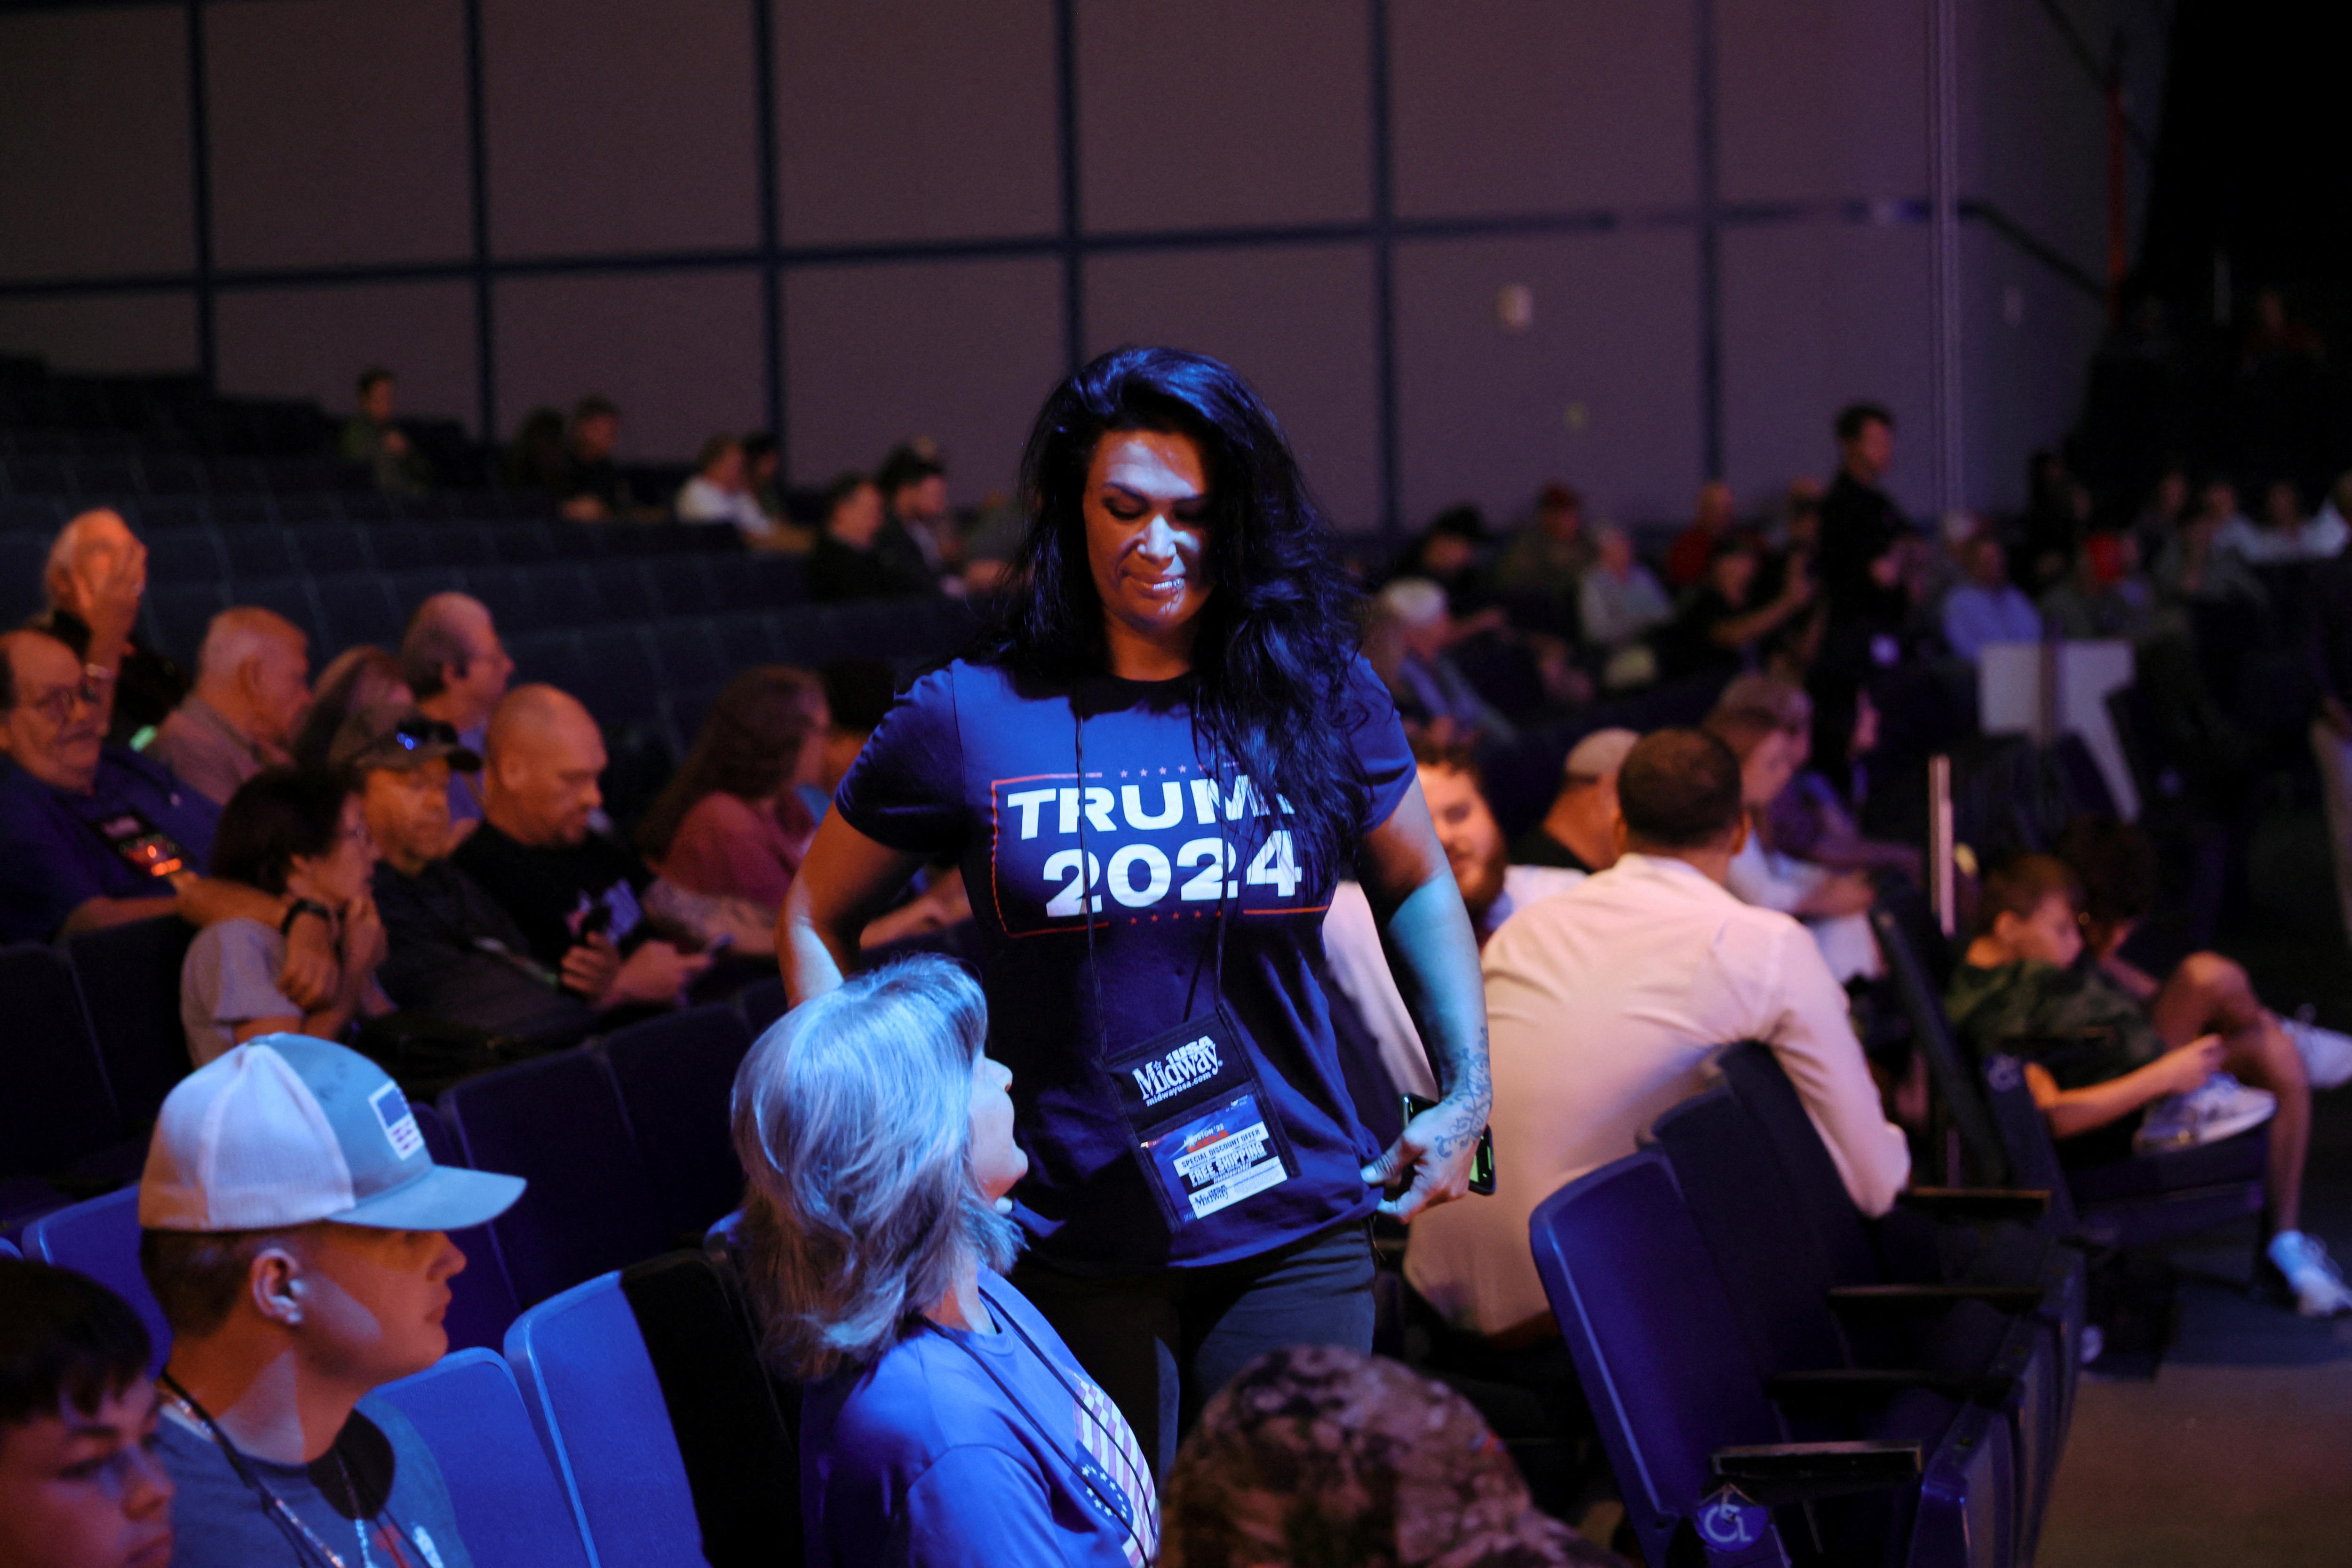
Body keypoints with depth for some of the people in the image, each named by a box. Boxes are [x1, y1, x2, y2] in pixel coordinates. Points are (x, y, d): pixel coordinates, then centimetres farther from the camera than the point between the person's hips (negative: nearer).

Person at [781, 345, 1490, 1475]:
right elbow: (814, 924, 8)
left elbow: (1418, 888, 19)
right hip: (1068, 1249, -1)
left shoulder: (1318, 699, 2)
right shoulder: (971, 718, -3)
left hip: (1292, 1240, 1)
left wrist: (1467, 1096, 9)